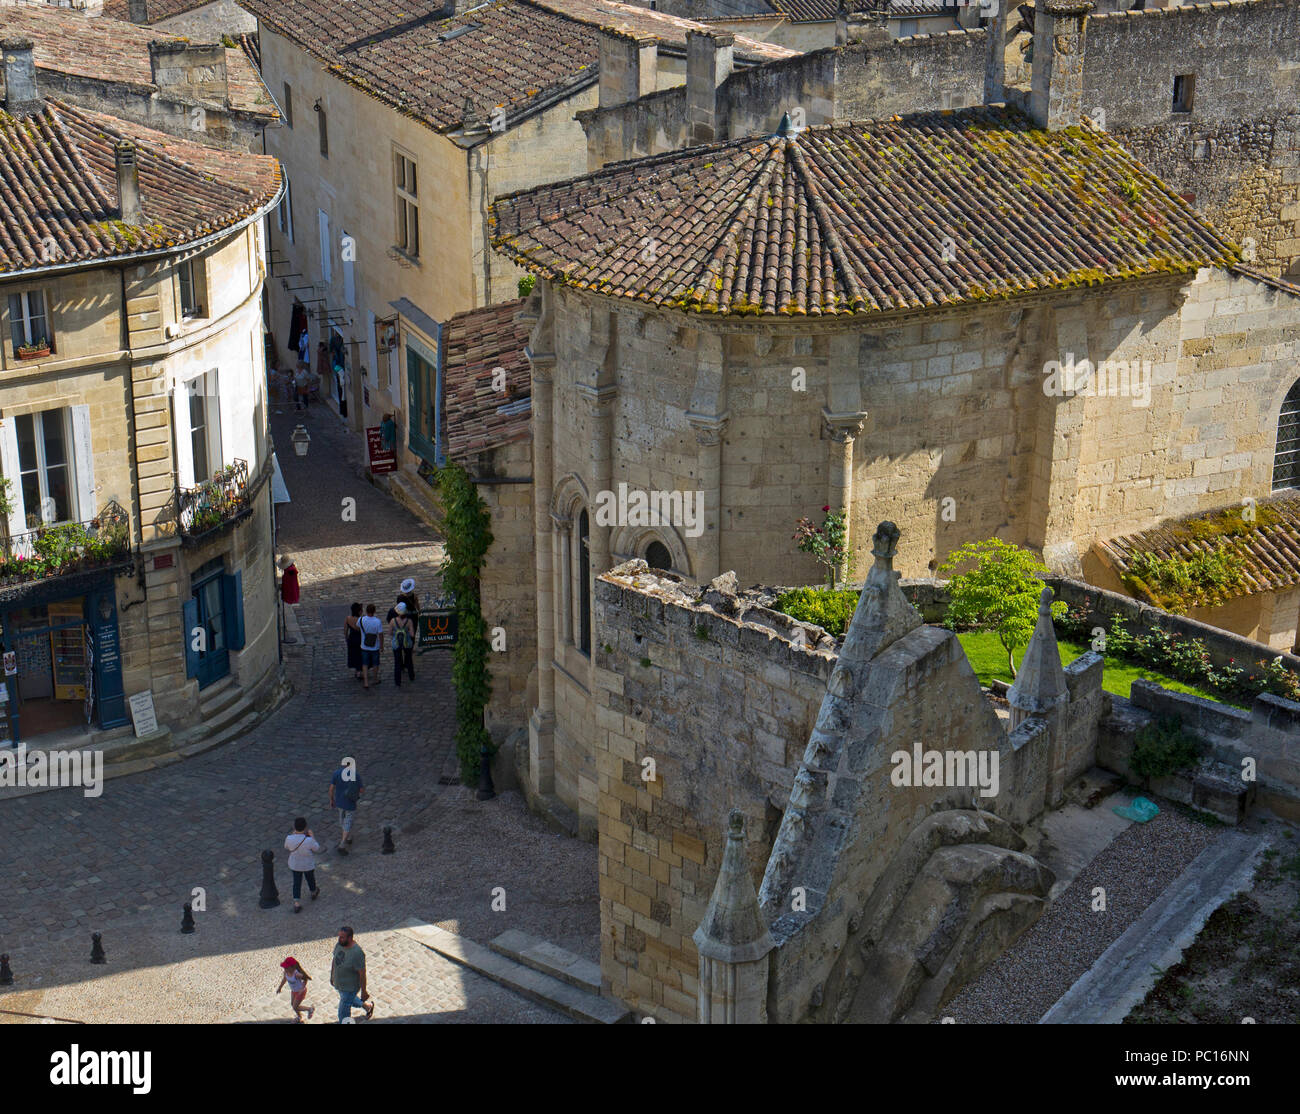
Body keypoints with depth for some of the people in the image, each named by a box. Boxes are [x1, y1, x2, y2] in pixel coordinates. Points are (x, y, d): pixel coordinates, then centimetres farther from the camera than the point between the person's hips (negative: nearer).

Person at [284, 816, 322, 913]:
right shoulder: (309, 841, -34)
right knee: (310, 879, 27)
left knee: (297, 882, 19)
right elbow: (317, 850, -15)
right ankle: (314, 893, 53)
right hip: (308, 865, -1)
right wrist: (312, 836, -8)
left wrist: (294, 834, 1)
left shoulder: (289, 838, -25)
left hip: (294, 865, 1)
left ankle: (296, 904, 20)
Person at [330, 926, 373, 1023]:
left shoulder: (357, 953, -33)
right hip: (338, 984, 8)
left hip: (350, 987, -8)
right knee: (350, 1000, 32)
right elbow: (335, 960, 9)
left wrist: (363, 992, -17)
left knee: (343, 1014, 4)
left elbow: (362, 974, -24)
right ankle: (368, 1006, 58)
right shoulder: (339, 945, -11)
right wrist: (332, 976, 19)